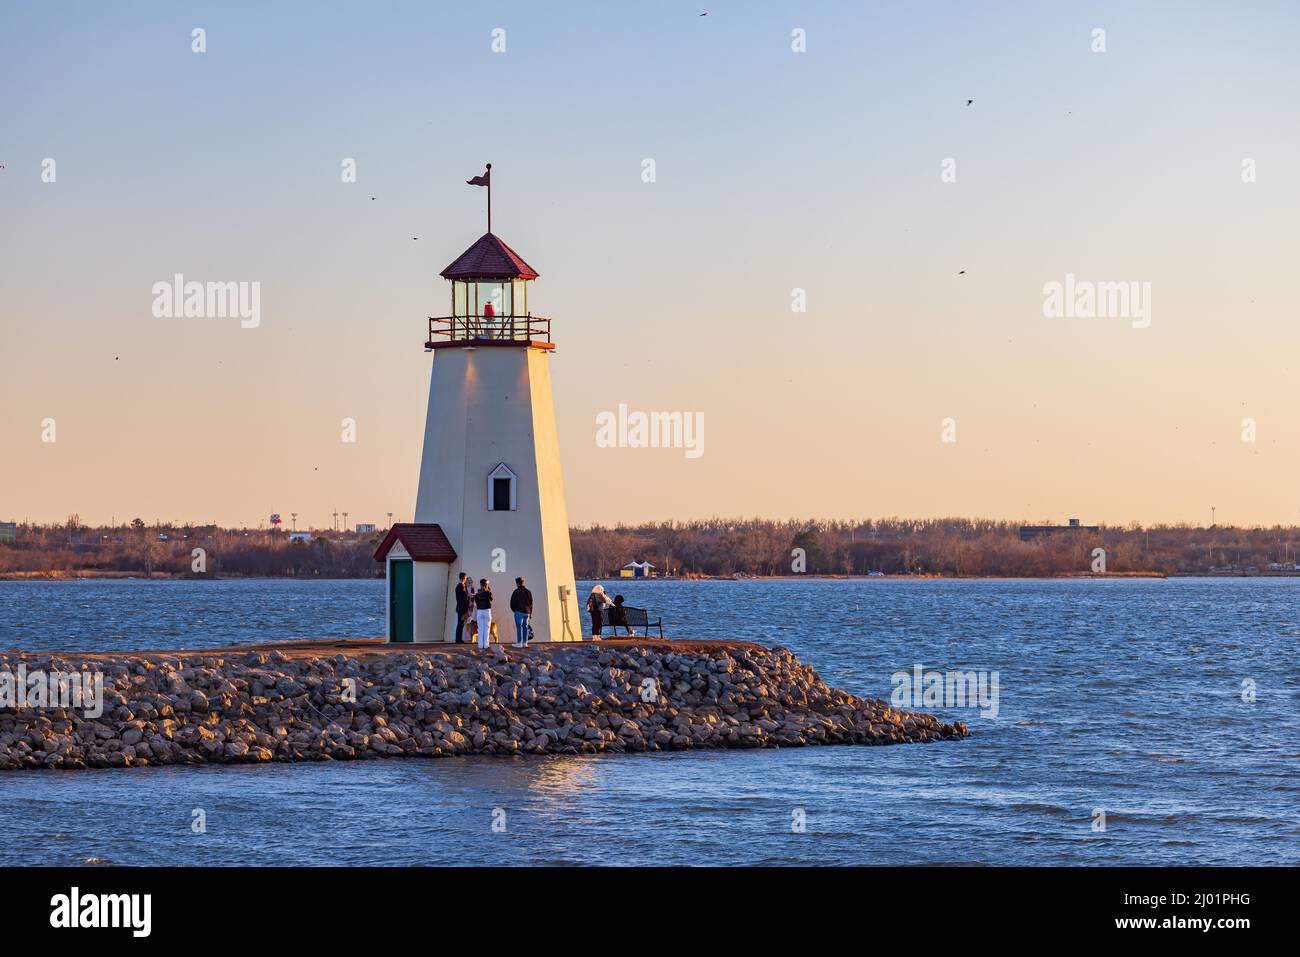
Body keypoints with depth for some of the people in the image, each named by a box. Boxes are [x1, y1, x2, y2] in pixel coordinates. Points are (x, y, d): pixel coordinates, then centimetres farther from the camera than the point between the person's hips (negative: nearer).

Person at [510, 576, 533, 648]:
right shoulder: (528, 592, 8)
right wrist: (530, 613, 19)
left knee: (519, 627, -3)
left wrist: (514, 610, 12)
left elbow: (512, 602, -7)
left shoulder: (516, 592, -9)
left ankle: (519, 643, -6)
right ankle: (525, 643, 10)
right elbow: (531, 603, 12)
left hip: (519, 612, -5)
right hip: (526, 612, 5)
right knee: (525, 627, 10)